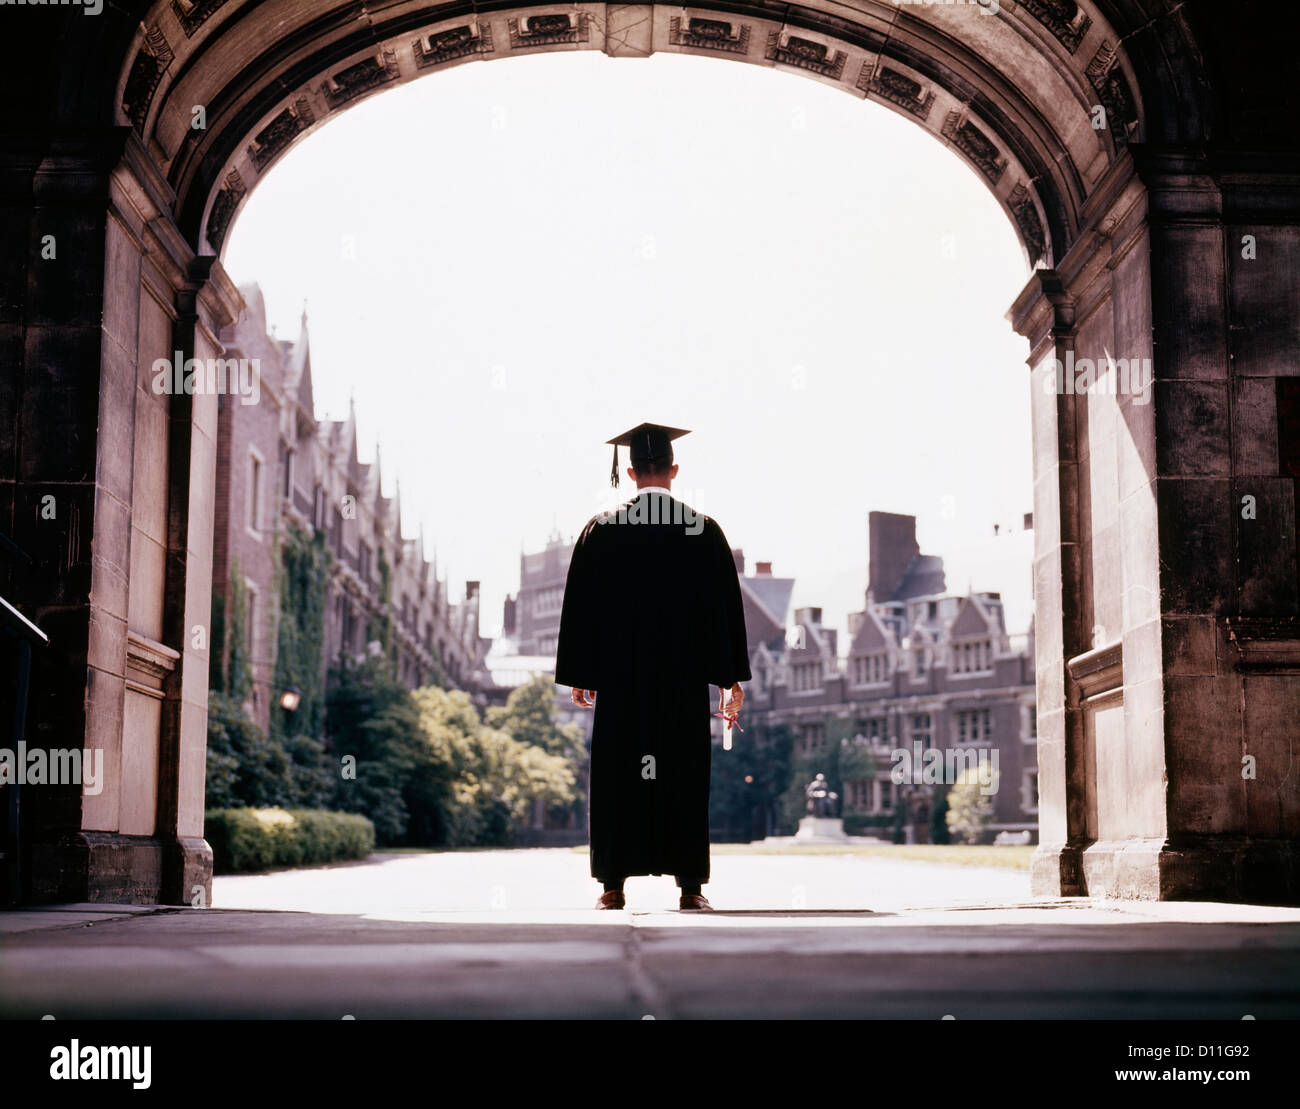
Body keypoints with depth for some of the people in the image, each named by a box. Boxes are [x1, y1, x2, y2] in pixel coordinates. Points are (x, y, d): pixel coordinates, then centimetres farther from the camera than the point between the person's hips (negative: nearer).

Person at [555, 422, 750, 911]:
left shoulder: (600, 531, 1)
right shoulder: (705, 530, 1)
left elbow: (579, 606, 3)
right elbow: (727, 606, 2)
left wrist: (579, 675, 10)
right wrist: (731, 678, 7)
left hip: (618, 676, 0)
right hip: (685, 679, 0)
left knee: (615, 776, 5)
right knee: (683, 775, 5)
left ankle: (613, 885, 4)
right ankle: (689, 885, 5)